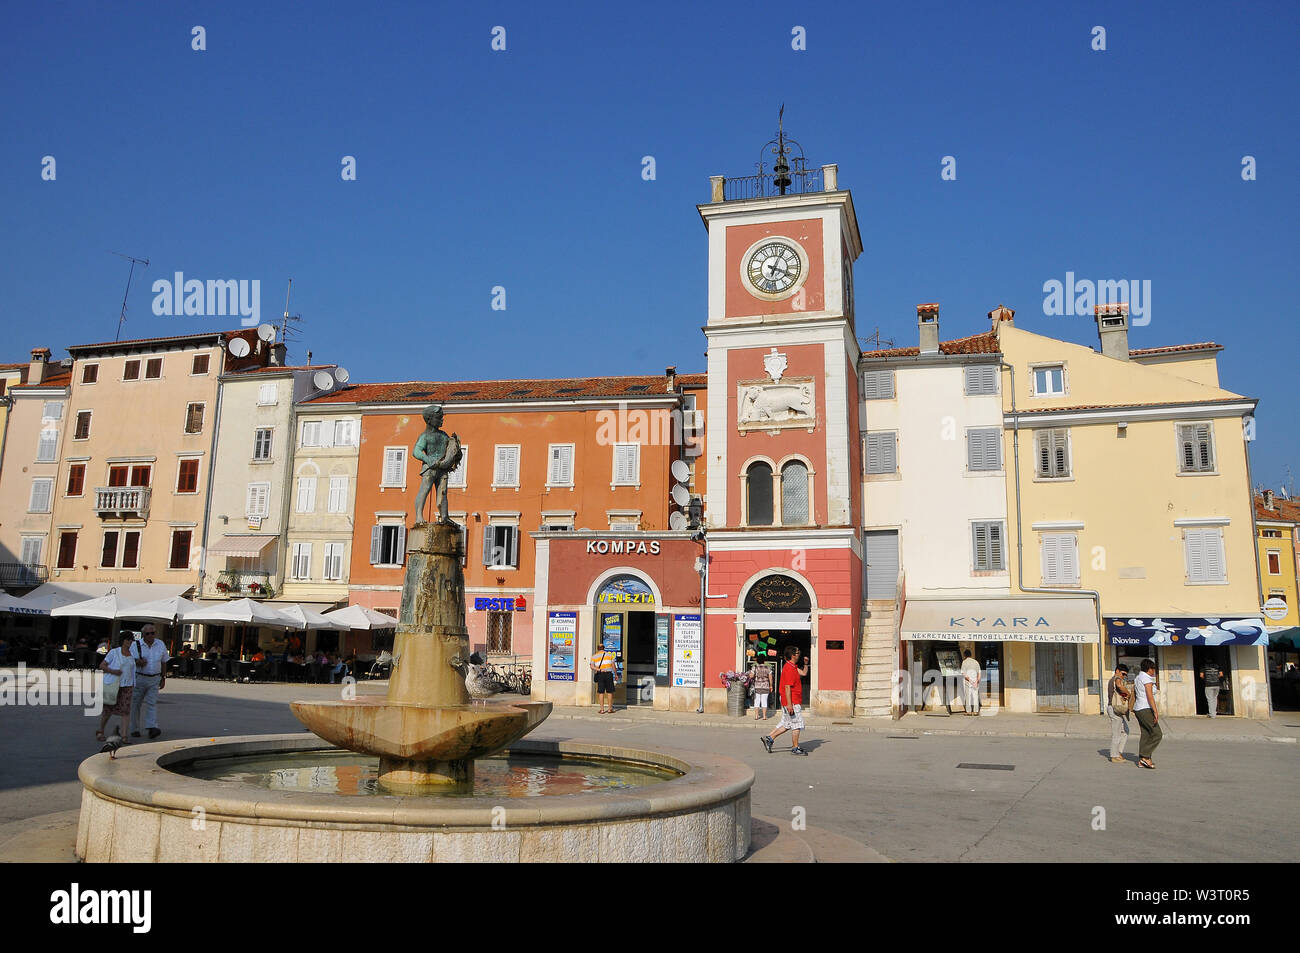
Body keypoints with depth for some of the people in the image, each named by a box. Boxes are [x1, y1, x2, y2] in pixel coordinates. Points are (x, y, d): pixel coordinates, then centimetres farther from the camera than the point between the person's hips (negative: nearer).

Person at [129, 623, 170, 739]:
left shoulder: (160, 645, 4)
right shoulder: (135, 645, -4)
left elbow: (163, 663, 13)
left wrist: (163, 678, 14)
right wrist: (137, 662, -28)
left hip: (154, 679, 1)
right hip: (139, 678, -1)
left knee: (152, 703, -10)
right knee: (135, 704, 5)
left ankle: (152, 728, -18)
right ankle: (134, 729, 16)